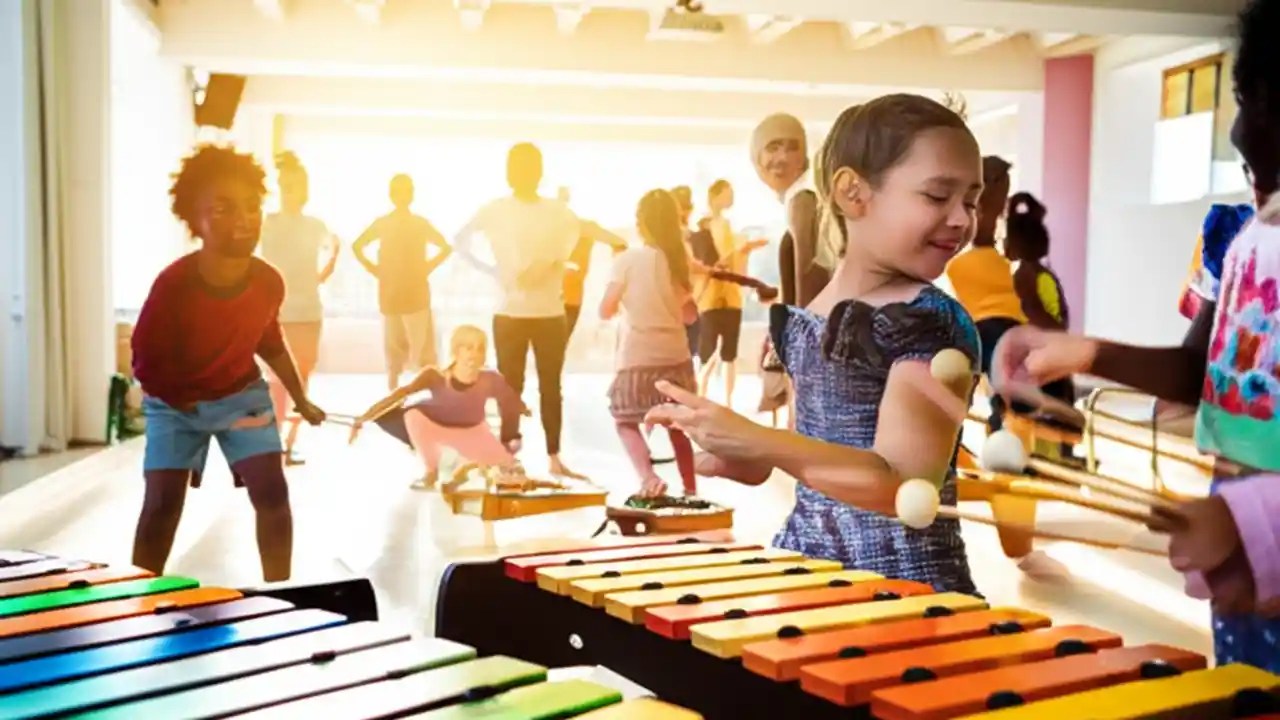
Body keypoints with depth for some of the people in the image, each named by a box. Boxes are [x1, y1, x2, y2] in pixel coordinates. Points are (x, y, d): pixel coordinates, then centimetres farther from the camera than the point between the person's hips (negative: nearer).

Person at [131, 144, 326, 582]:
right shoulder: (173, 286, -30)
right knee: (162, 502, -8)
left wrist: (301, 399, 10)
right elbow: (145, 365, -17)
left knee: (272, 492, -6)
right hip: (175, 403, -2)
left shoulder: (268, 283, -18)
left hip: (243, 394, 3)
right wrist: (189, 404, -18)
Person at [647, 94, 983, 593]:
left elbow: (903, 484, -21)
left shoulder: (934, 322, -14)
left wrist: (756, 442, -27)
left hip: (903, 580, -6)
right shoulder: (801, 321, 5)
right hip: (806, 566, 6)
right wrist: (732, 454, 1)